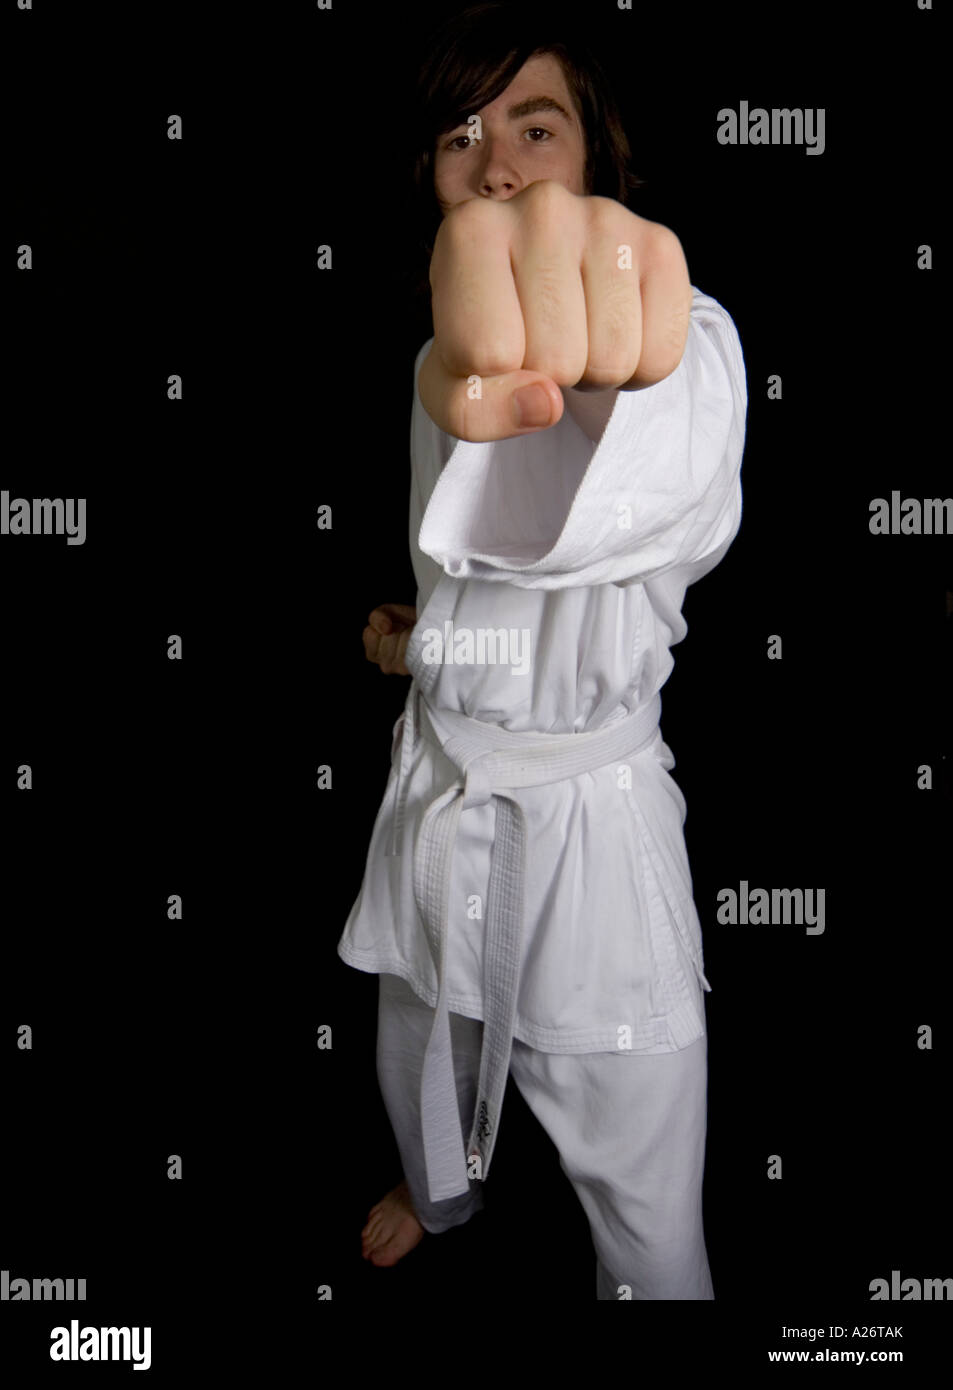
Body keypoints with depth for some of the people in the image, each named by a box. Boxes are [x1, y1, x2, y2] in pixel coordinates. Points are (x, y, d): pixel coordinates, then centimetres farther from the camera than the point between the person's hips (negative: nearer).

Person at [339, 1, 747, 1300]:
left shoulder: (681, 333, -16)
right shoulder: (446, 355, 8)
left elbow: (667, 490, -43)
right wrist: (416, 622, 5)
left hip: (590, 806, -6)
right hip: (440, 776, 7)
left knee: (644, 1188, 5)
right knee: (419, 1045, 28)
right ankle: (441, 1192, 61)